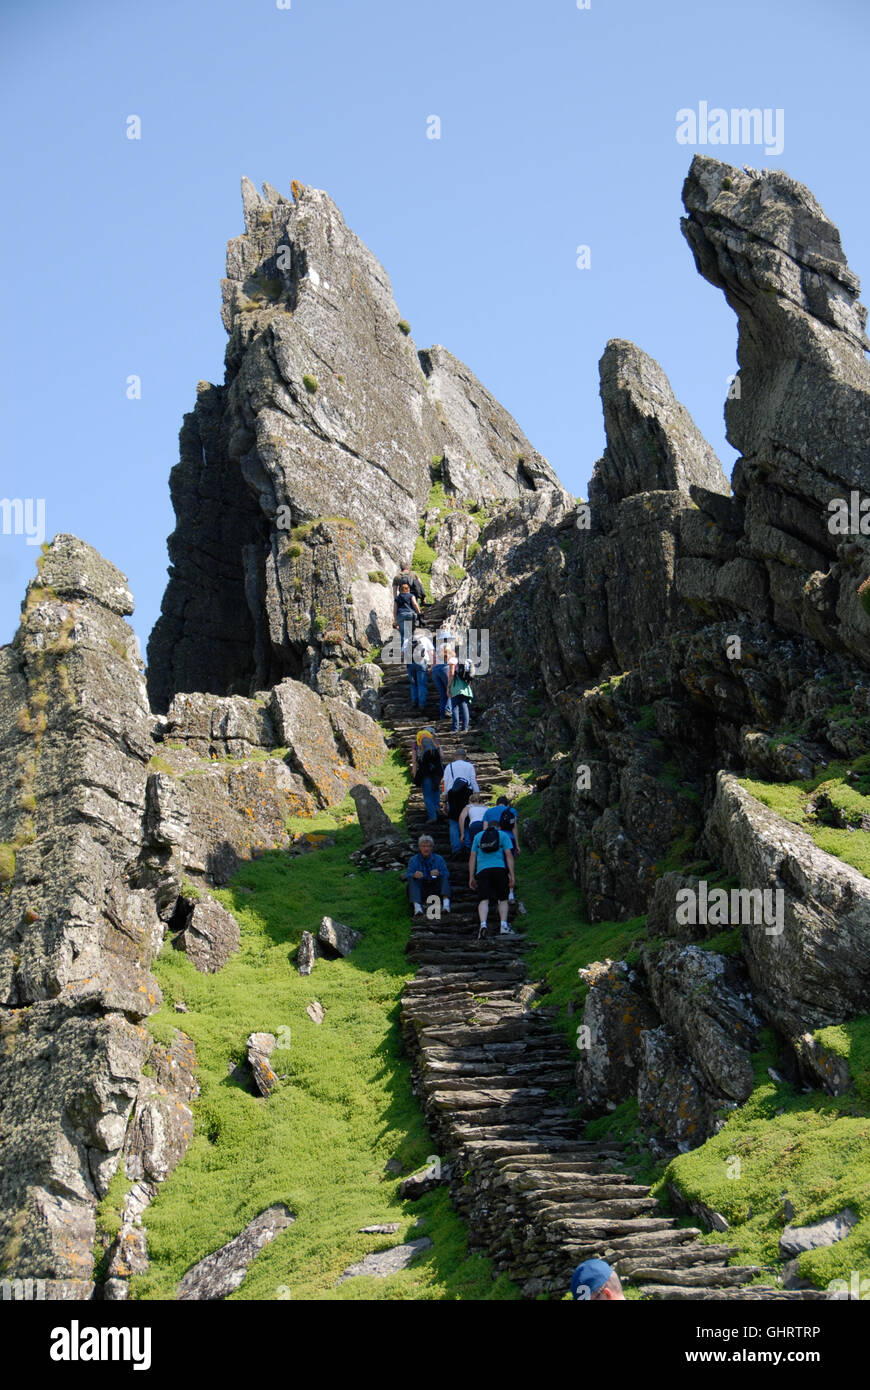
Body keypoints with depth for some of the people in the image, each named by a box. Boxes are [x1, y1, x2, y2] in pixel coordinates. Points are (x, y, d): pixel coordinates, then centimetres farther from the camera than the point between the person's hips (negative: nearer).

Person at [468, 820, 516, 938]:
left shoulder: (478, 836, 20)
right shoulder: (503, 835, 14)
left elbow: (472, 857, 14)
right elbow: (509, 855, 4)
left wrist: (471, 877, 14)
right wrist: (511, 875, 1)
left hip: (482, 871, 1)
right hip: (500, 869, -1)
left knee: (483, 900, -7)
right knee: (503, 899, 12)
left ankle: (483, 924, -29)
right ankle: (504, 926, 0)